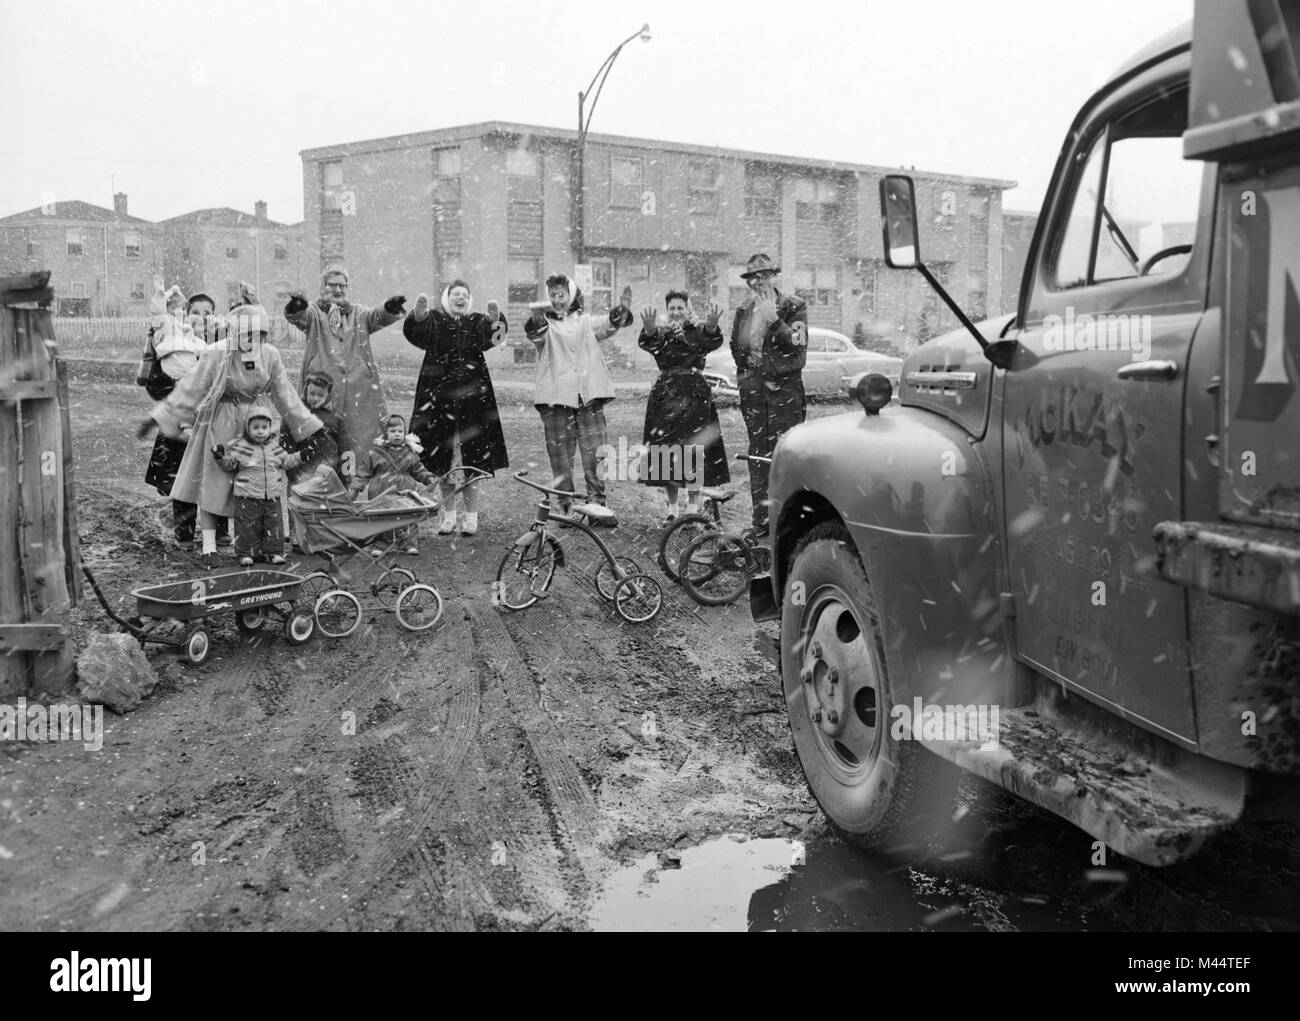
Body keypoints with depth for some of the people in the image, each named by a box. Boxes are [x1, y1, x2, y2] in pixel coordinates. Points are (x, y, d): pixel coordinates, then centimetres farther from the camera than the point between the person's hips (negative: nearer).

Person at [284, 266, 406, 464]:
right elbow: (299, 316, -11)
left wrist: (391, 309, -27)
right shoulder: (315, 314, 10)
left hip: (359, 387, 2)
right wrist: (296, 306, -36)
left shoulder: (359, 314, 16)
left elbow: (378, 317, -3)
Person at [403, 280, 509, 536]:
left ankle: (471, 515, 8)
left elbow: (492, 336, -13)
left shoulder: (478, 322, 8)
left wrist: (495, 318, -35)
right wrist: (419, 313, -37)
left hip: (473, 396, 0)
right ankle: (449, 513, 18)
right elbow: (416, 333, -16)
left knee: (473, 457, -1)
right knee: (441, 457, 5)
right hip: (438, 396, 0)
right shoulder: (435, 320, 5)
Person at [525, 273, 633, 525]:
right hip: (556, 399, -1)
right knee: (560, 457, 3)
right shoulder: (546, 323, 9)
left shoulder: (586, 322, 14)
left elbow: (607, 325, -3)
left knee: (595, 456, -1)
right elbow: (536, 334, -13)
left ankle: (598, 506, 5)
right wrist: (535, 325, -37)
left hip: (589, 397, 1)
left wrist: (620, 316, -26)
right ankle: (566, 508, 12)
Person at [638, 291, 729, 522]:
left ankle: (693, 509, 6)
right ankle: (672, 510, 13)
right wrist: (649, 330, -40)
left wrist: (711, 326, -43)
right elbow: (646, 344, -16)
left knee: (693, 452, -5)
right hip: (665, 396, 2)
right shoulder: (660, 334, 8)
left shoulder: (698, 332, 4)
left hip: (694, 396, -2)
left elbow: (713, 343, -19)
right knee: (666, 454, 3)